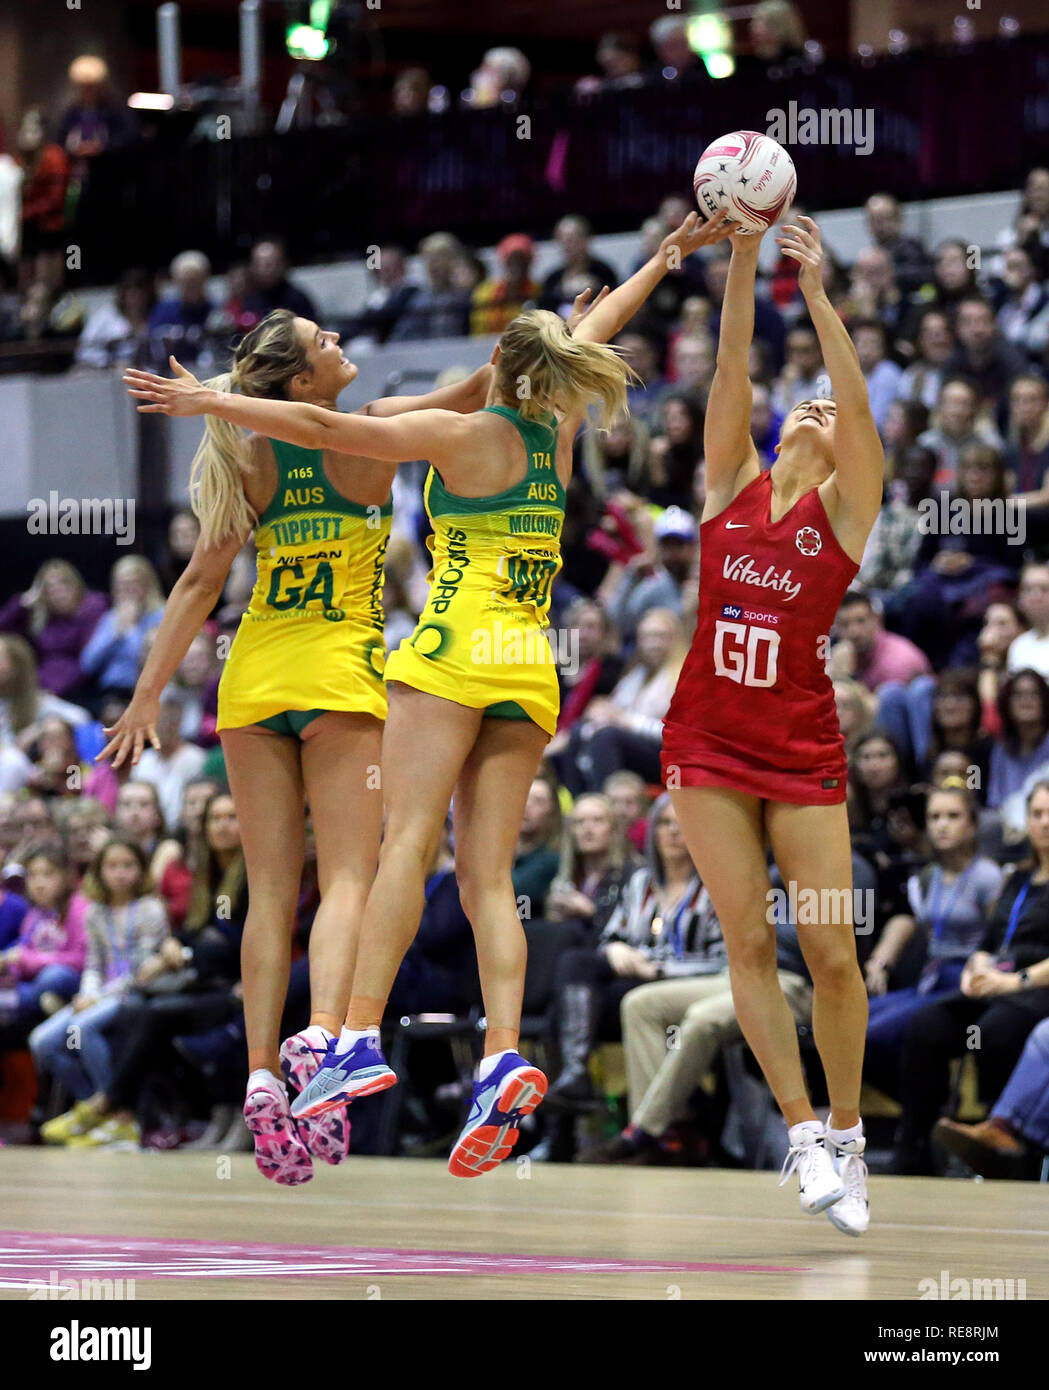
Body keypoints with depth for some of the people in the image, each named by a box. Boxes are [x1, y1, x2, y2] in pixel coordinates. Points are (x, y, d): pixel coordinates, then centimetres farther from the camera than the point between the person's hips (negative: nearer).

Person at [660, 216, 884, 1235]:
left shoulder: (846, 507, 1)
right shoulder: (733, 485, 7)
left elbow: (858, 400, -12)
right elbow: (731, 371, -1)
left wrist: (817, 291, -16)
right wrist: (743, 260, -11)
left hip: (803, 749, -2)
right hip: (708, 740, 2)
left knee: (831, 952, -5)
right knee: (746, 940, -2)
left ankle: (845, 1130, 11)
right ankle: (801, 1131, 2)